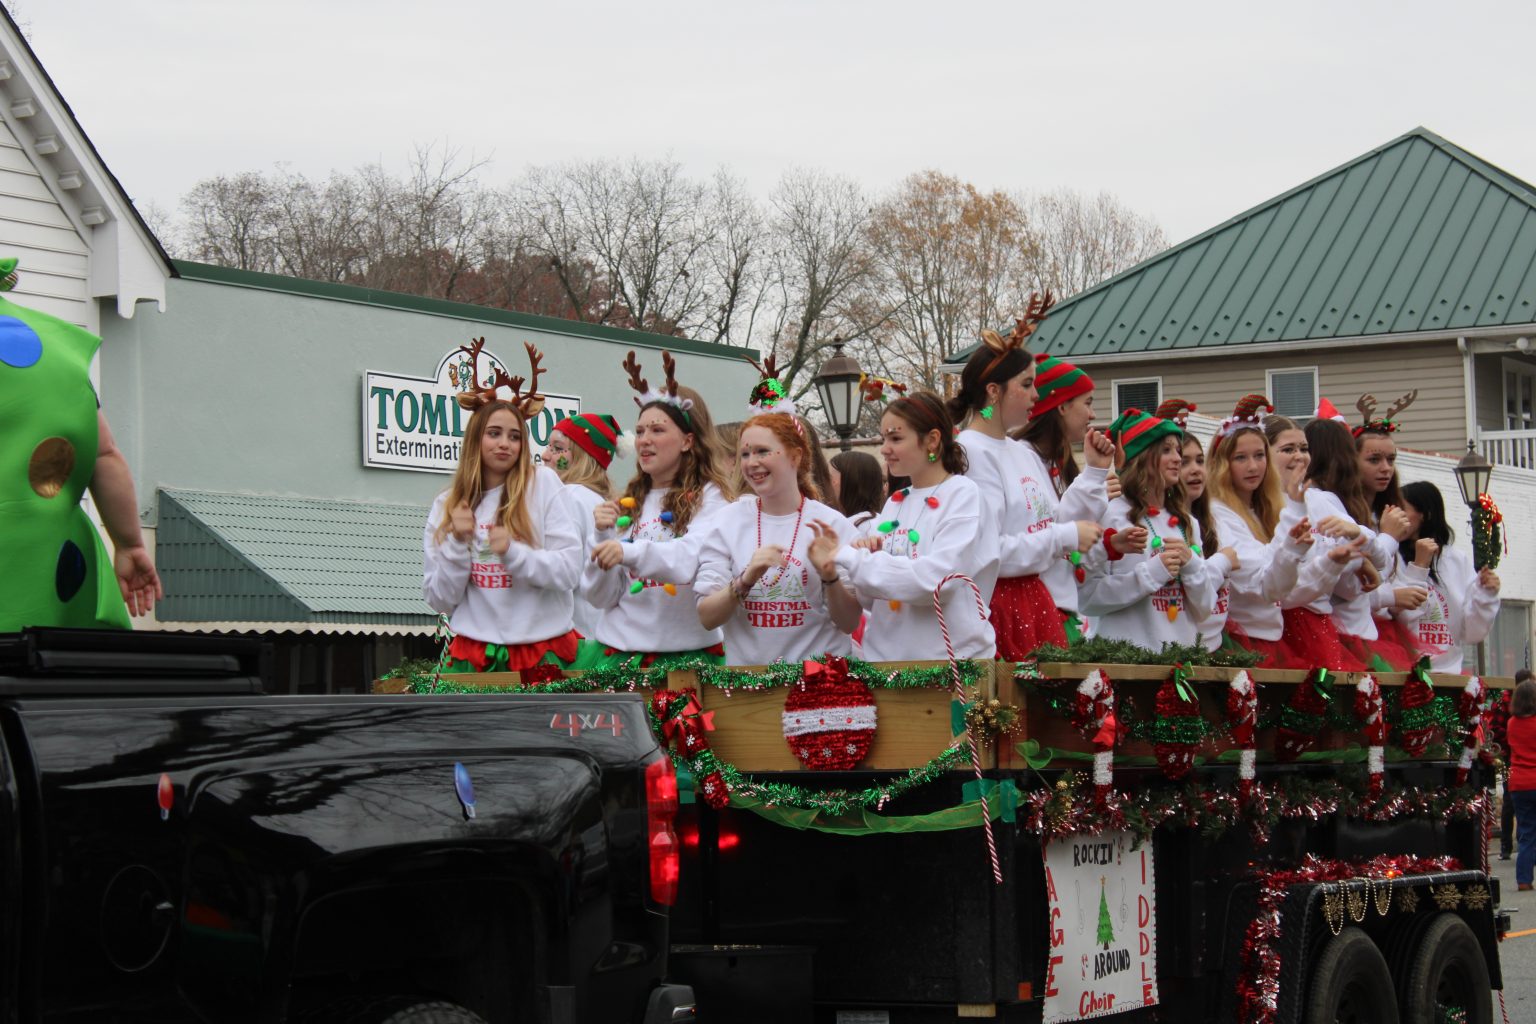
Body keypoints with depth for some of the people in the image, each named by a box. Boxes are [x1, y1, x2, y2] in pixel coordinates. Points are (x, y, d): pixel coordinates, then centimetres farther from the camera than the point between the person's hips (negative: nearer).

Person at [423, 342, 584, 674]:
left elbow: (569, 570, -6)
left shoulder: (543, 483, 0)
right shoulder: (446, 506, 8)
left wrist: (513, 553, -20)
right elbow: (439, 599, 6)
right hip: (474, 652, 2)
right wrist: (457, 543, -8)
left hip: (541, 650, -2)